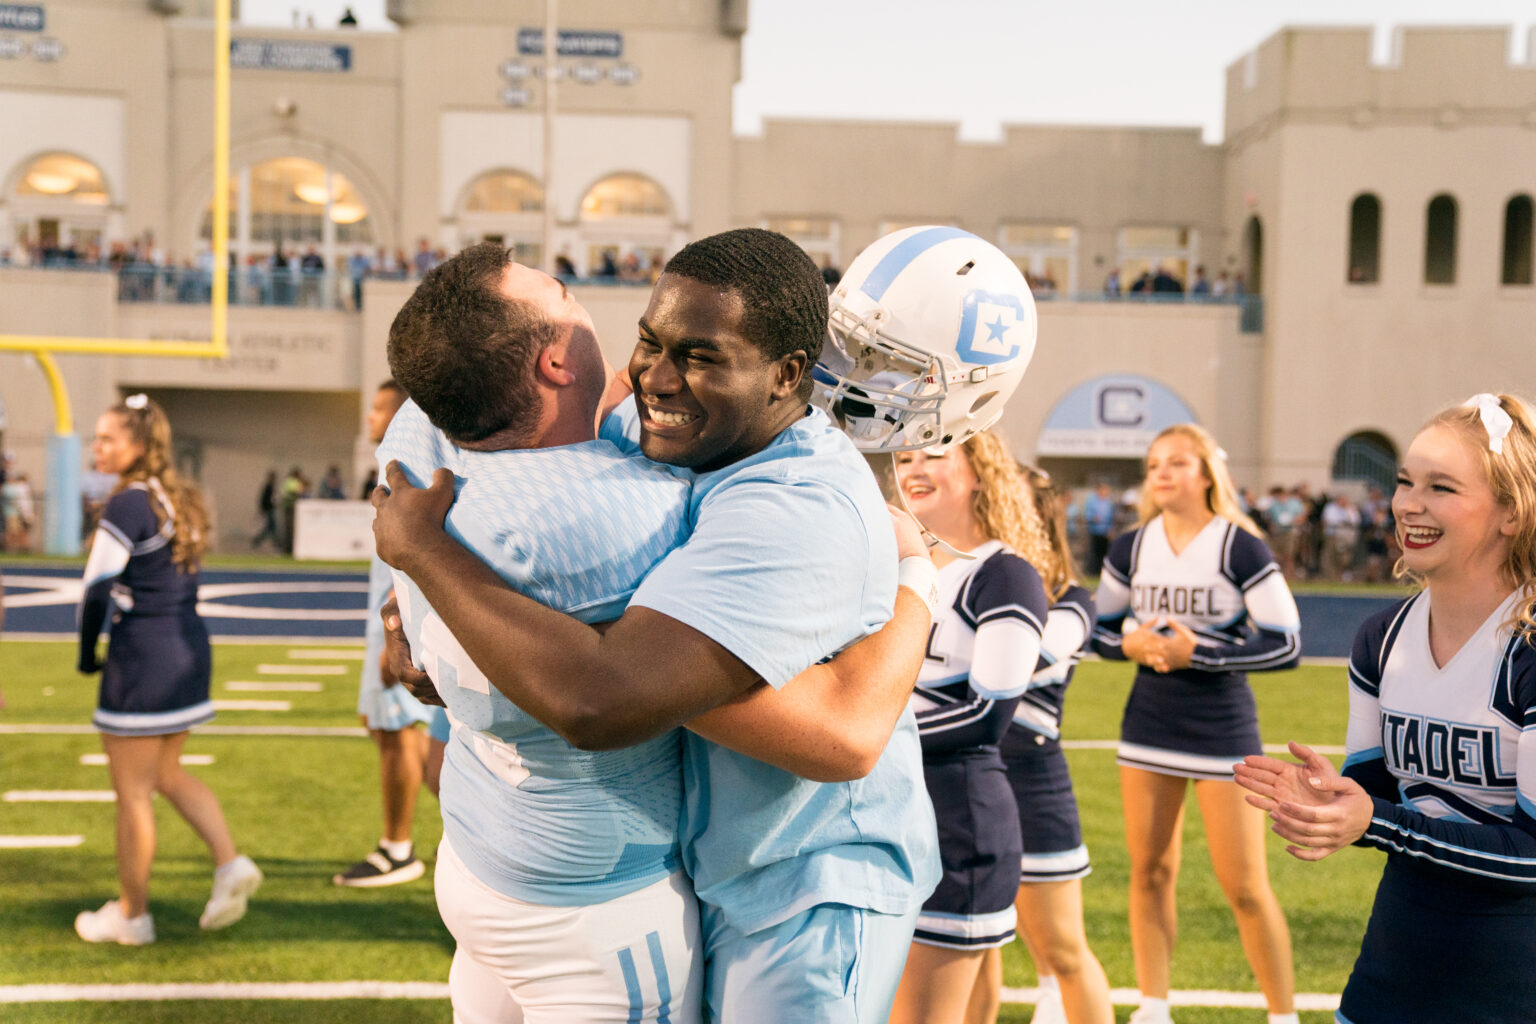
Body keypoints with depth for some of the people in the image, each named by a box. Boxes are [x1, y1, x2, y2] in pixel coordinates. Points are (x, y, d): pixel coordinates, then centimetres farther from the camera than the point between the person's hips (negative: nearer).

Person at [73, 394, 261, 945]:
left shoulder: (128, 505, -15)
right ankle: (230, 863, 9)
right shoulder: (181, 501, 10)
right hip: (191, 648, 9)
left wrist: (87, 655, -4)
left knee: (132, 792, 5)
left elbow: (97, 591, -17)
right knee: (168, 773, 22)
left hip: (141, 657, -9)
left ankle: (131, 914, 16)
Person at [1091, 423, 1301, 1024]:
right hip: (1148, 723, 4)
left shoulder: (1239, 547, -10)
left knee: (1244, 887, -1)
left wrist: (1198, 652, -19)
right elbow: (1100, 627, 14)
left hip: (1222, 728, -4)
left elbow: (1286, 644, -13)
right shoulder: (1130, 550, 3)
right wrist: (1128, 643, -8)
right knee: (1149, 871, 9)